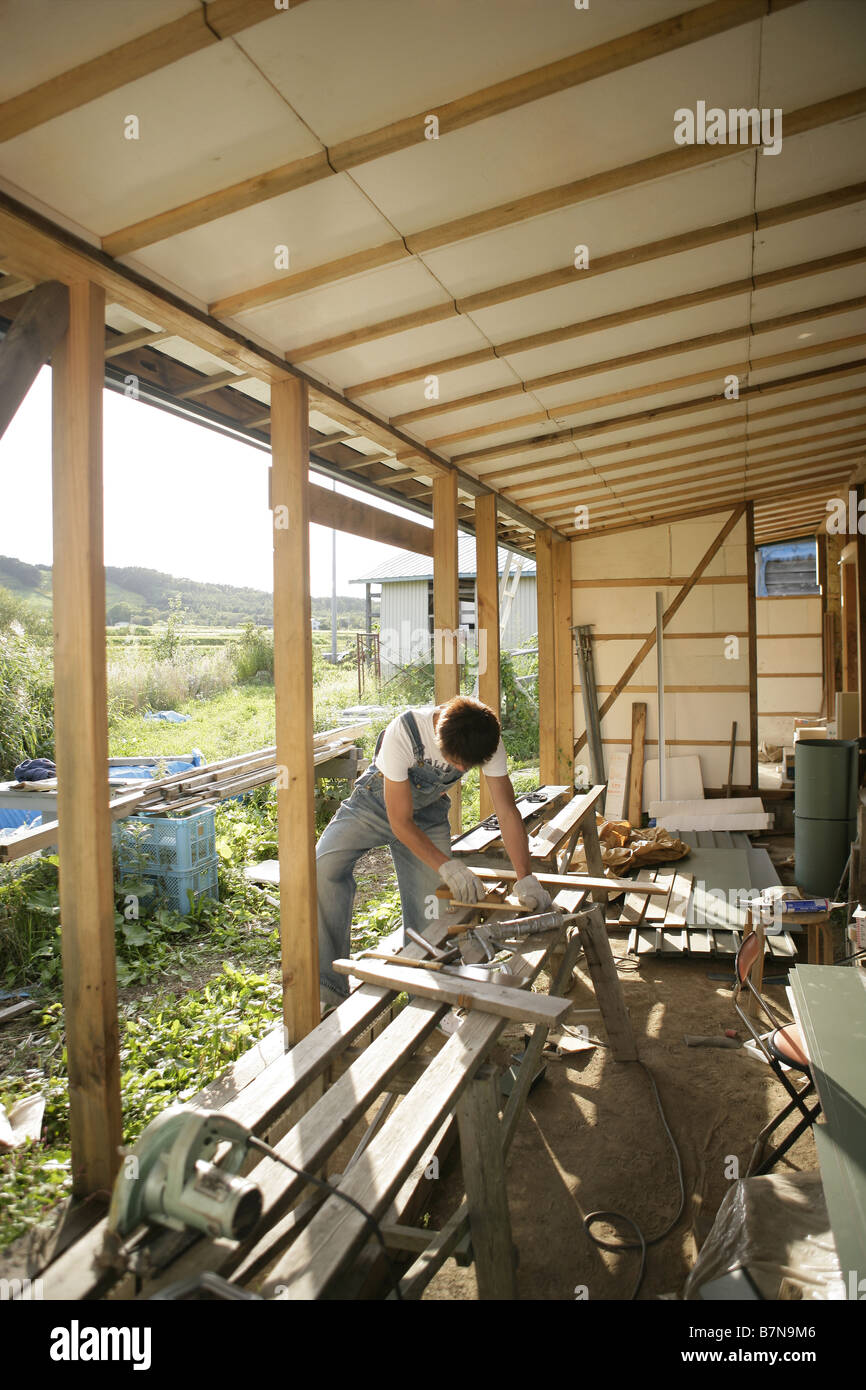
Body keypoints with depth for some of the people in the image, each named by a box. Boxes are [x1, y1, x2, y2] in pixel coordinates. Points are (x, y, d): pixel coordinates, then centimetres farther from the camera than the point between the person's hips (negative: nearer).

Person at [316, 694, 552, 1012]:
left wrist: (525, 878, -27)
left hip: (428, 813, 3)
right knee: (324, 867, -26)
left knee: (429, 913, -8)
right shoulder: (403, 732, -37)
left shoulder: (488, 740, -26)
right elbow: (400, 822, -29)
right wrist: (448, 866, -37)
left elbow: (507, 810, -19)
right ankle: (327, 988, -18)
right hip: (376, 804, -3)